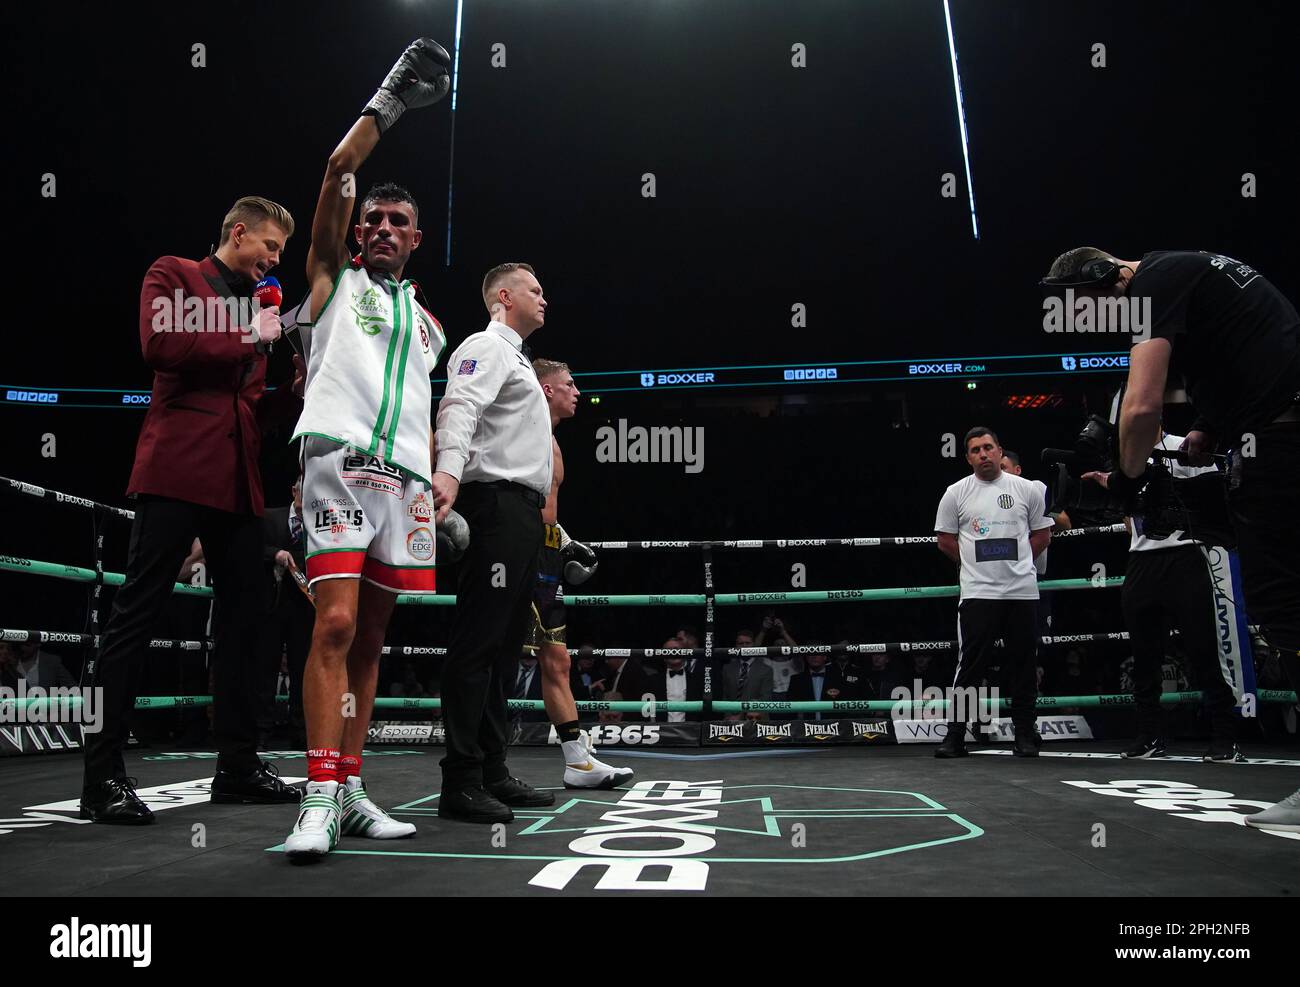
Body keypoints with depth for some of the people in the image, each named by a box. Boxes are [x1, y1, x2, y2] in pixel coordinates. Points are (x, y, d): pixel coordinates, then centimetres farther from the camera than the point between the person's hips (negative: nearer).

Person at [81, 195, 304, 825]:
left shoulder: (254, 306, 24)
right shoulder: (174, 276, 6)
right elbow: (159, 345, -13)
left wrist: (298, 388, 5)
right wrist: (248, 337, -6)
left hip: (237, 478, 8)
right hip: (178, 469, -7)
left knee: (242, 619, 7)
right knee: (135, 618, -6)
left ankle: (237, 765, 16)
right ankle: (102, 777, -2)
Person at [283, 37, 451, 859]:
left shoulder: (428, 321, 25)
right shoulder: (333, 278, 14)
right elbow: (338, 173, 3)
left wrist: (443, 491, 16)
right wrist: (387, 103, 9)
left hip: (407, 480, 5)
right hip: (340, 462, -5)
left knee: (370, 637, 5)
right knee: (336, 624, -16)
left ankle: (351, 792, 10)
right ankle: (319, 798, -14)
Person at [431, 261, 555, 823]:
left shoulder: (513, 356, 29)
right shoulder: (486, 347, -2)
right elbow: (458, 409, -21)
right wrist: (448, 471, -39)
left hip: (521, 513, 10)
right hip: (497, 505, -10)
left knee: (505, 648, 10)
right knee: (478, 645, -11)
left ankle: (491, 773, 15)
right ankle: (460, 783, -9)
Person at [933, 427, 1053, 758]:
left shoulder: (1026, 489, 6)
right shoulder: (956, 493, 4)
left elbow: (1042, 534, 13)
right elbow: (945, 541, 9)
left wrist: (1016, 564, 7)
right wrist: (977, 564, 7)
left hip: (1022, 591, 1)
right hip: (977, 593, -1)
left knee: (1023, 666, 6)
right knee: (969, 665, -3)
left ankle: (1025, 734, 16)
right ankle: (955, 735, 3)